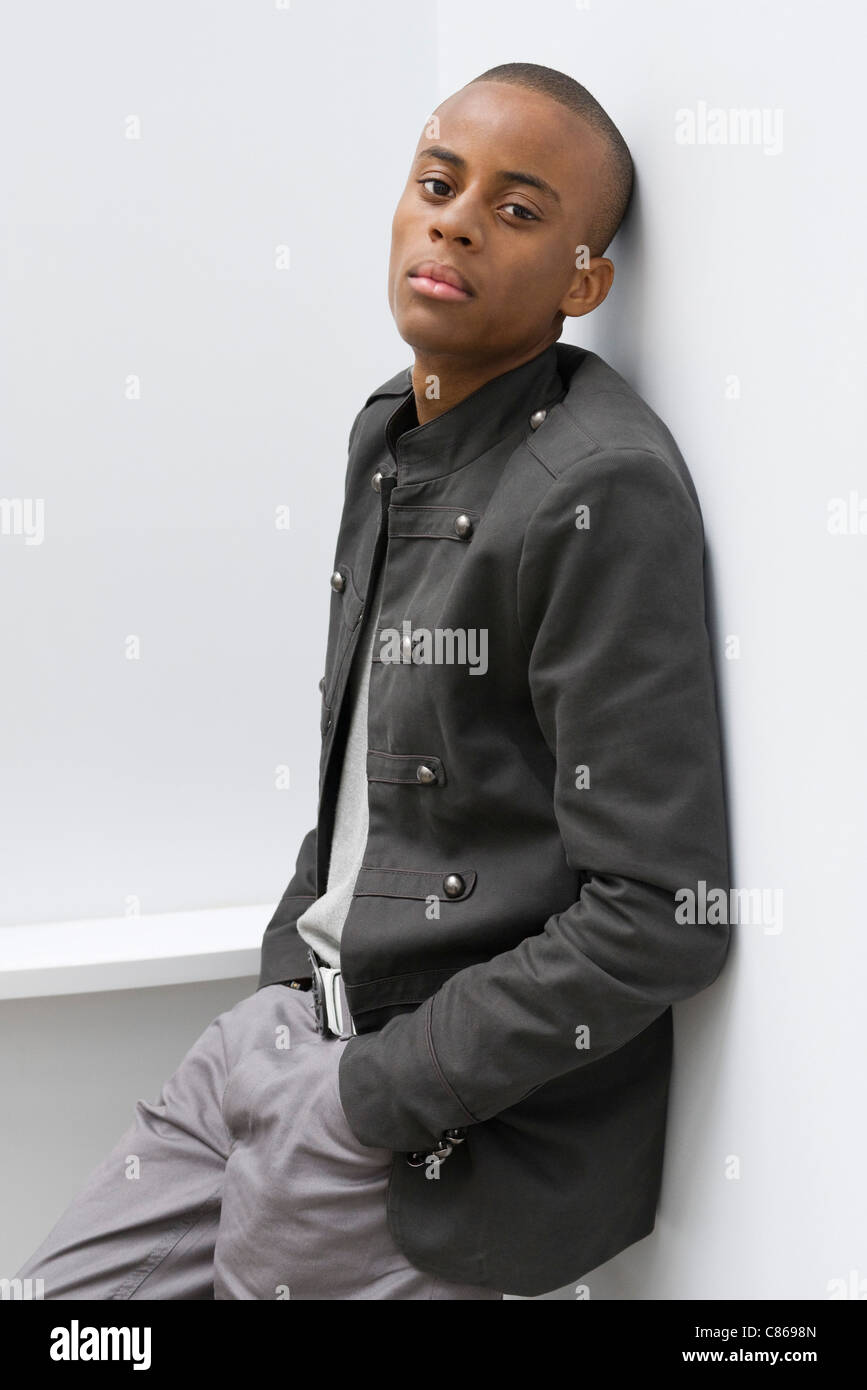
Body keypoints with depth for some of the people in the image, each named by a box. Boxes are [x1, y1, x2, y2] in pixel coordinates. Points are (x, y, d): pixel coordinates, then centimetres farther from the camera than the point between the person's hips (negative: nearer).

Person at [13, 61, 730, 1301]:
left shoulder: (603, 490, -20)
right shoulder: (389, 430, 9)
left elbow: (661, 919, -23)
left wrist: (375, 1098, -17)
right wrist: (295, 957, 10)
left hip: (457, 1118, -8)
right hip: (294, 1015, 8)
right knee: (61, 1295, 14)